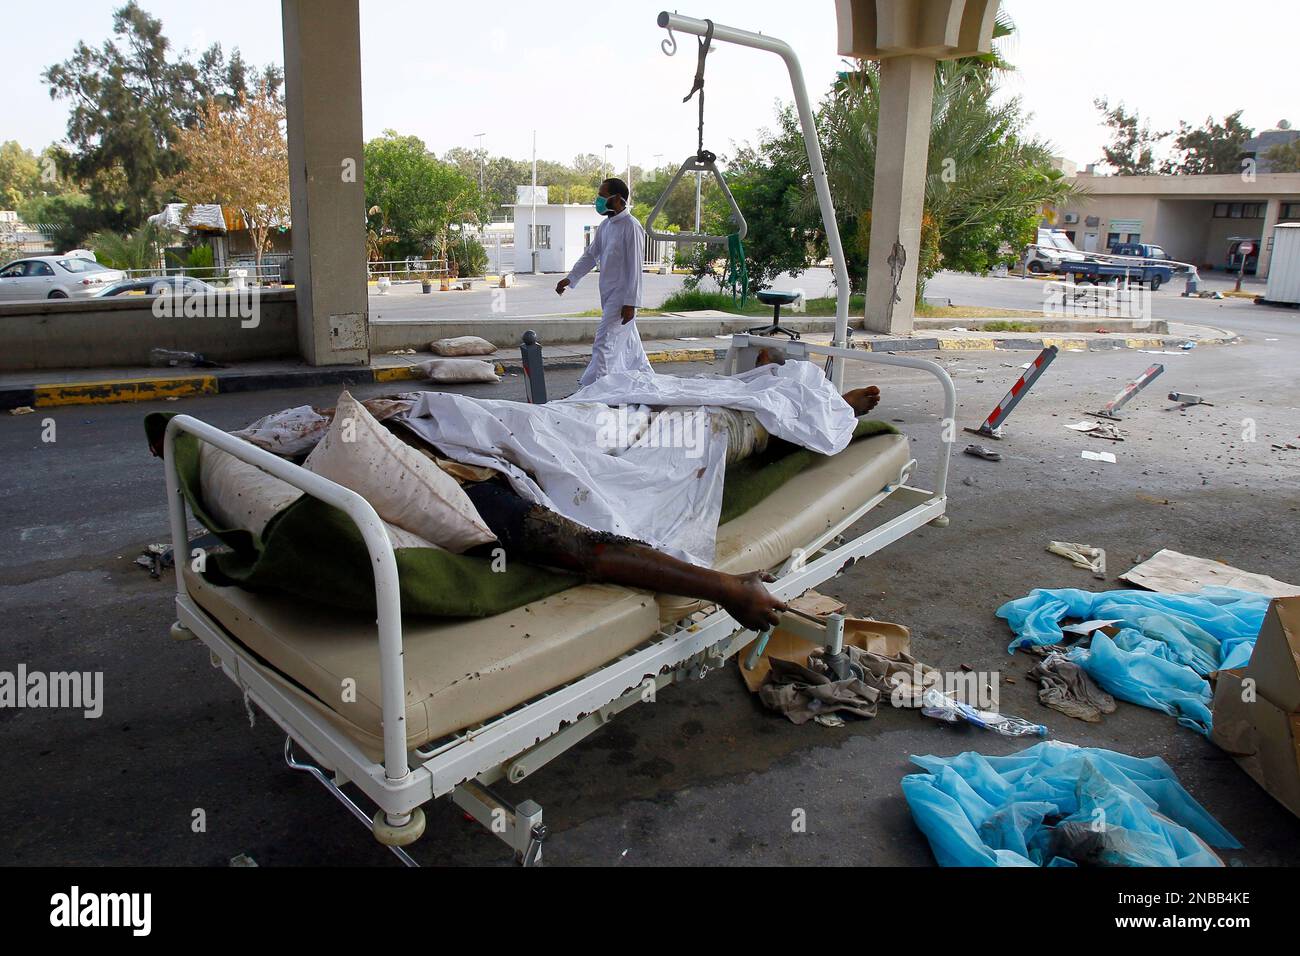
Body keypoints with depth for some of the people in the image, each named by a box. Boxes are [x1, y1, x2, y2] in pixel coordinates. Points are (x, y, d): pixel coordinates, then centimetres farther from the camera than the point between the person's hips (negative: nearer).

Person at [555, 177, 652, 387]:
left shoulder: (631, 227, -15)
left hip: (622, 298, -9)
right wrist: (571, 278, 12)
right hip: (609, 296, 9)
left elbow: (635, 268, -18)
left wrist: (630, 303, -20)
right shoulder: (605, 226, 12)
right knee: (628, 344, 17)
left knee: (604, 345, -11)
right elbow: (591, 254, 20)